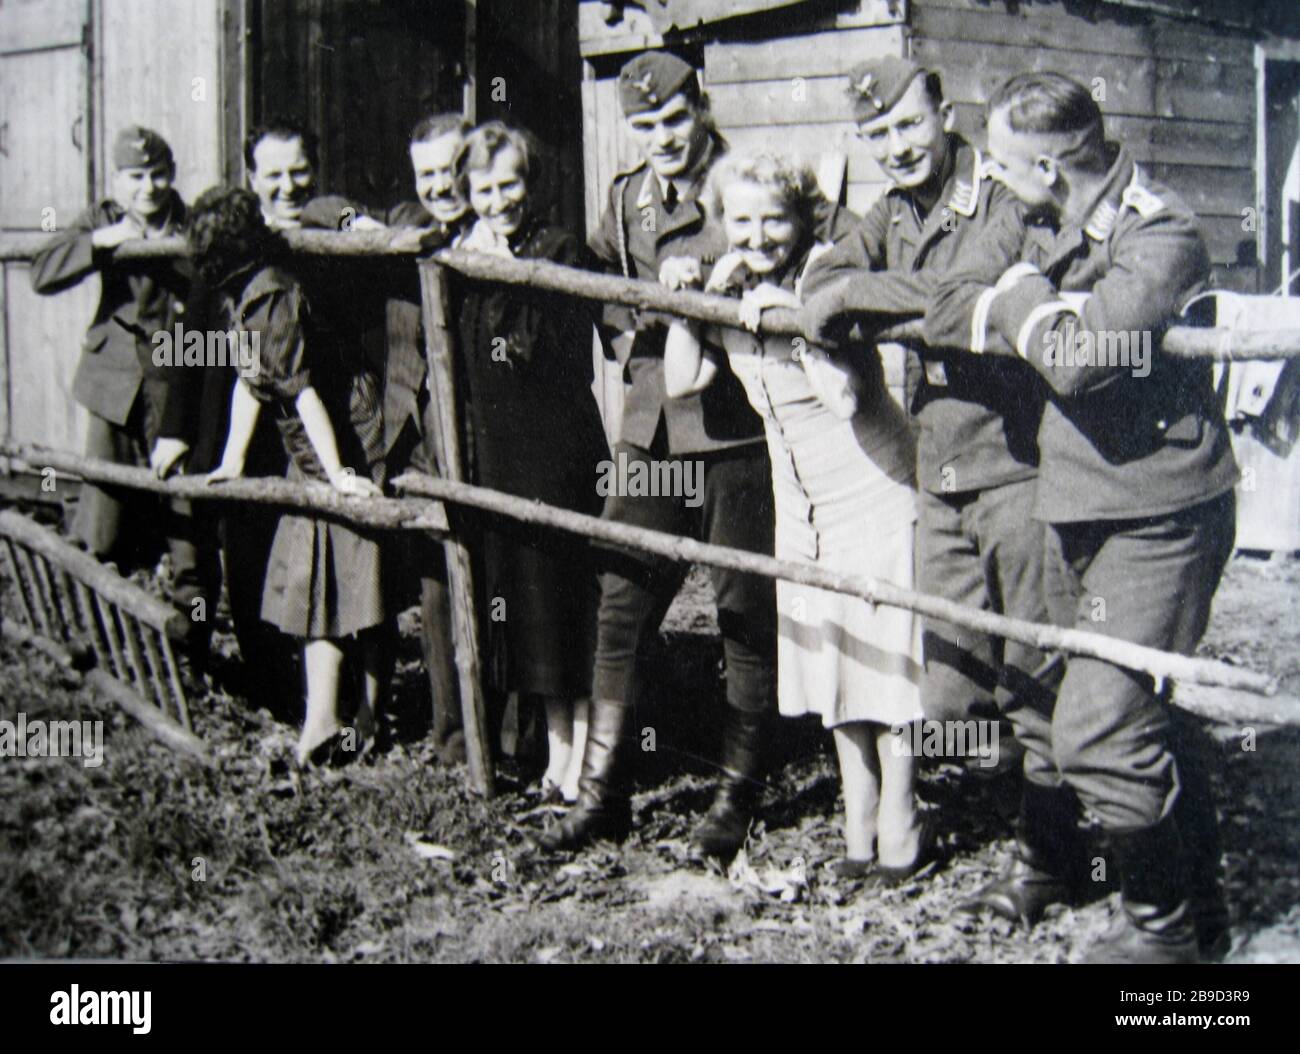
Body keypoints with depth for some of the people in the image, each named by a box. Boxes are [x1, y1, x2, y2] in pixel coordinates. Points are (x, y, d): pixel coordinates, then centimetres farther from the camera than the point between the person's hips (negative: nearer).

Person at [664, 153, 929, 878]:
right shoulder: (734, 291, 4)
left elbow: (846, 398, -26)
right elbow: (682, 380, 0)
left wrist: (793, 317, -28)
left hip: (875, 491, -7)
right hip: (802, 502, 7)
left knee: (883, 655, -2)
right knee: (831, 662, 12)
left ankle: (898, 835, 11)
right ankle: (860, 828, 25)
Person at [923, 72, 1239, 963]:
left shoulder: (1161, 237, -19)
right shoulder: (1041, 224, 5)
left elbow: (1075, 359, -31)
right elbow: (947, 314, -3)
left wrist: (1024, 298, -12)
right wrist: (1052, 315, -18)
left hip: (1156, 520, -9)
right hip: (1079, 506, 9)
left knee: (1100, 732, -12)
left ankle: (1163, 924, 9)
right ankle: (1201, 904, 37)